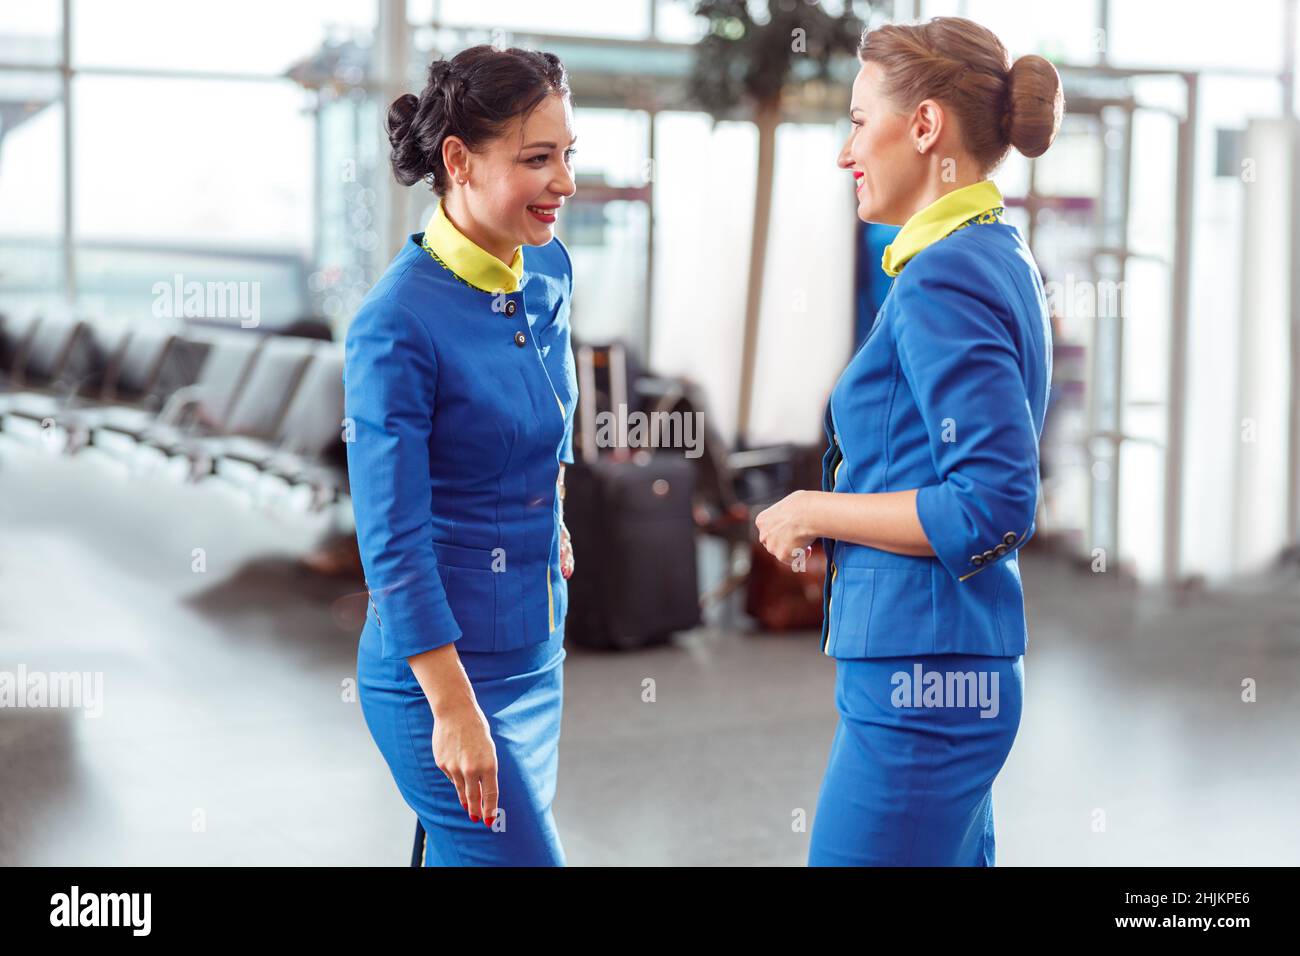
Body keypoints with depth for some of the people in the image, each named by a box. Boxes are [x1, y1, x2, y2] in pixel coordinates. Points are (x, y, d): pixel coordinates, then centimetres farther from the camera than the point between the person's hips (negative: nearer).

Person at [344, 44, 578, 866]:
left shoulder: (550, 269, 2)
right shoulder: (399, 323, -20)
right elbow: (395, 542, -19)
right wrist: (455, 712, -20)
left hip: (537, 655, 7)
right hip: (439, 668, -7)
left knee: (460, 855, 15)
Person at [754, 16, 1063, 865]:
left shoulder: (942, 281, -16)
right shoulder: (1001, 260, 13)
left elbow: (992, 509, -22)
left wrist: (816, 512, -12)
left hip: (920, 678, -10)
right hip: (959, 667, 10)